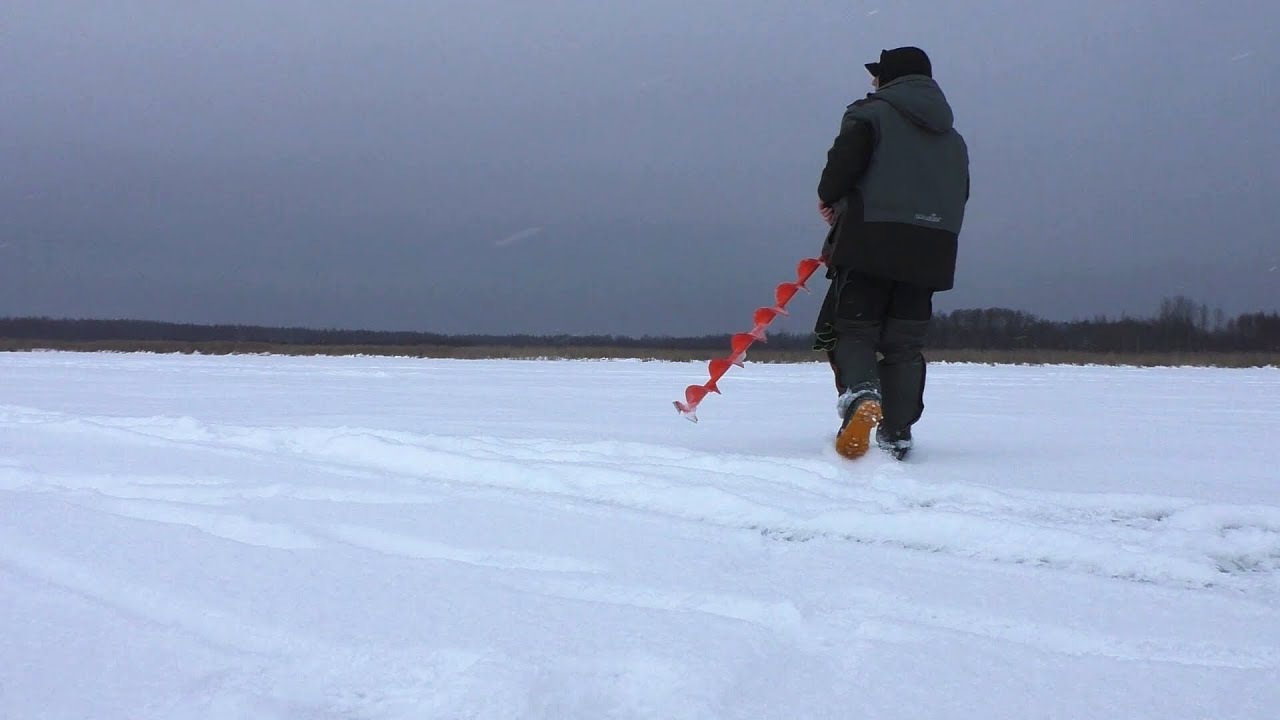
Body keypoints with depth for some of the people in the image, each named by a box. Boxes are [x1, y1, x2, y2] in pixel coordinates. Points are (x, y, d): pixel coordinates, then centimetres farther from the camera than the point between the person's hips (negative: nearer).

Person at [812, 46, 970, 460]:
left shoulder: (872, 113, 3)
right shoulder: (952, 138, 23)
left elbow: (845, 160, -12)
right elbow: (959, 196, 18)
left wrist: (829, 197, 6)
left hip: (871, 240, -5)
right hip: (932, 250, 5)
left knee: (853, 327, 2)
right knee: (905, 341, 10)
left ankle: (861, 395, -27)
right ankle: (896, 434, 4)